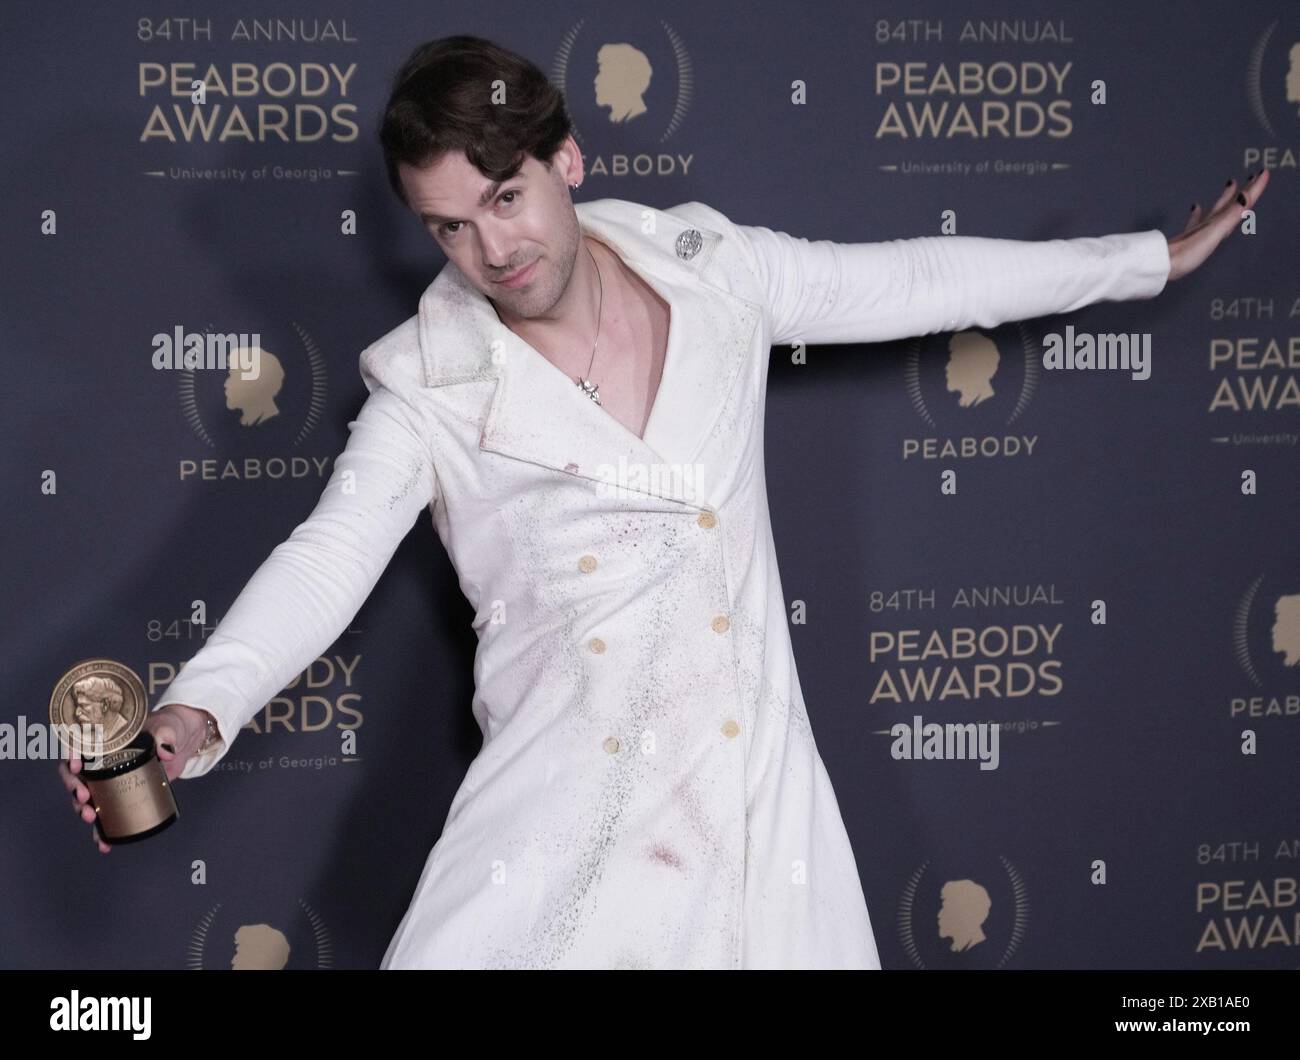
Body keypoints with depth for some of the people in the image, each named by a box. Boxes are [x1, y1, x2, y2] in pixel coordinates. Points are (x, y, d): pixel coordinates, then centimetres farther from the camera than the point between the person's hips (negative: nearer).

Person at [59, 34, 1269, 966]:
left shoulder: (712, 268, 4)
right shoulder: (429, 380, -4)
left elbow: (914, 281, 13)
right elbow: (328, 556, -11)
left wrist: (1154, 257, 20)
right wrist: (199, 708, -29)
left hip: (752, 775, 2)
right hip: (558, 801, -2)